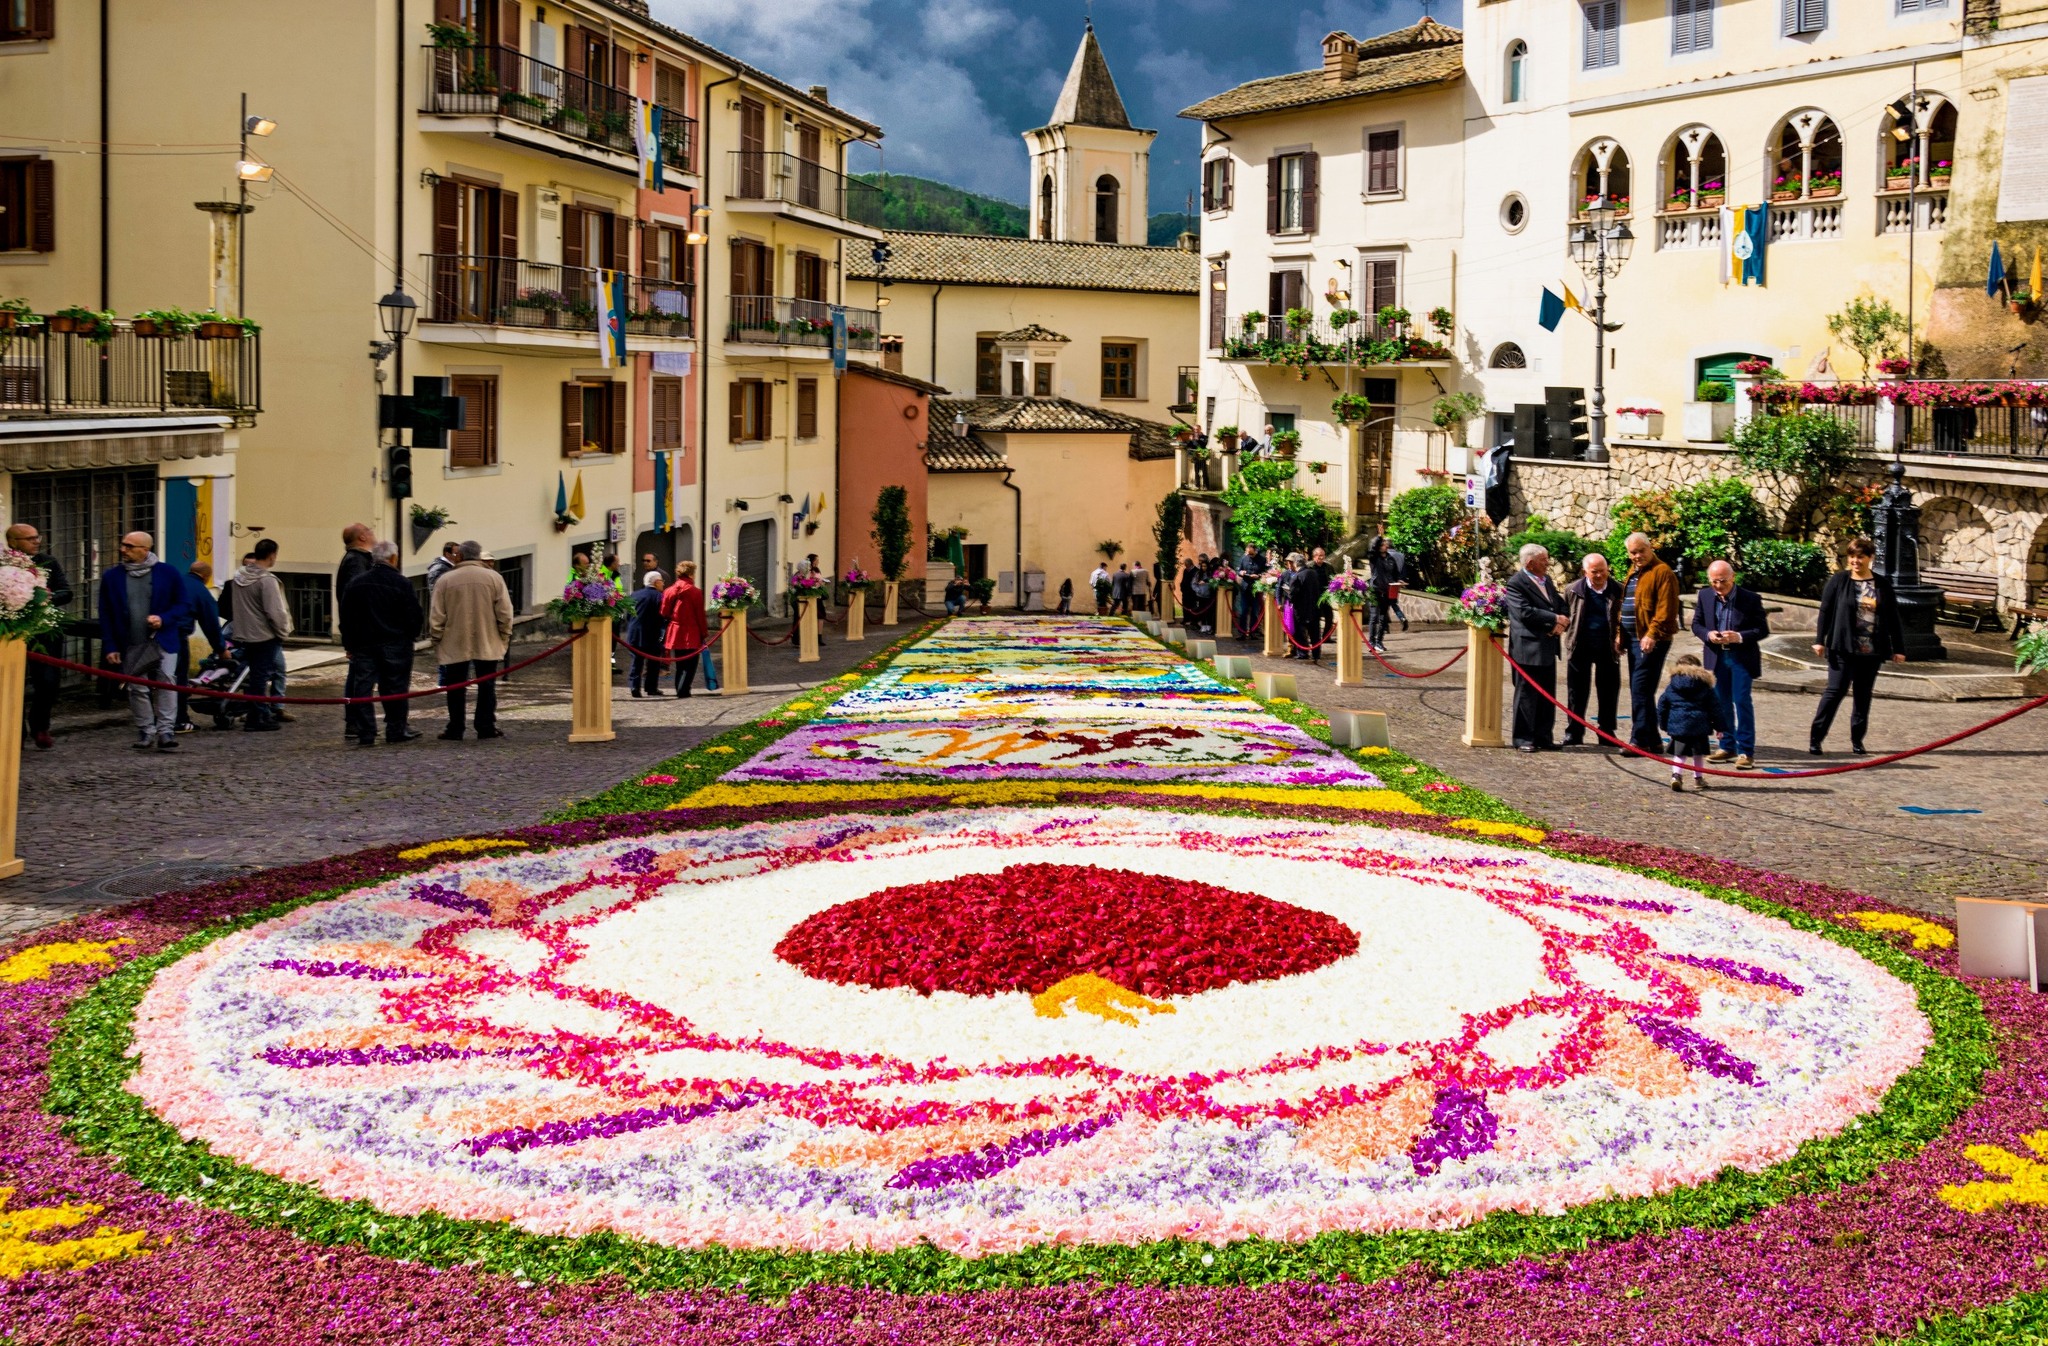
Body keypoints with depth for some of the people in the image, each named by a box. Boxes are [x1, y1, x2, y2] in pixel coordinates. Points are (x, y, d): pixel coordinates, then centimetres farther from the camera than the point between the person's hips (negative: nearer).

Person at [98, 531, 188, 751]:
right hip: (130, 646, 2)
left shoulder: (168, 573, -1)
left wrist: (163, 619, -16)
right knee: (137, 689, 6)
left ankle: (166, 731, -3)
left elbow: (181, 605, 2)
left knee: (165, 685, -8)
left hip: (163, 642, -2)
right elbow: (105, 615, 5)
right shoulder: (112, 577, 5)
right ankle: (146, 733, 16)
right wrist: (110, 646, 0)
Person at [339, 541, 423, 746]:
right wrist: (412, 634, 10)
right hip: (395, 644, -3)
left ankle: (366, 734, 3)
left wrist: (349, 644, 15)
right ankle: (396, 731, 11)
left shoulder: (356, 583, 5)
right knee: (395, 688, 6)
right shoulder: (402, 583, -9)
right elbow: (415, 615, -9)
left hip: (363, 644, 3)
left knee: (362, 687, 5)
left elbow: (346, 617, 8)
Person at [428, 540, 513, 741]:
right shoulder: (494, 578, -2)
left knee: (456, 688, 7)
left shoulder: (445, 580, -3)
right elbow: (505, 613, -2)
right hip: (487, 645, 0)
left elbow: (436, 618, -1)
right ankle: (486, 728, 6)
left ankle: (455, 730, 9)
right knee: (486, 686, 7)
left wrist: (437, 642, 10)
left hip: (455, 646, 0)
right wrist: (504, 639, 8)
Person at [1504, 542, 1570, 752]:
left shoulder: (1547, 580, 15)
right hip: (1528, 648, -8)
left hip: (1547, 648, 8)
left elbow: (1560, 604, 15)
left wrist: (1561, 623, -6)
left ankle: (1544, 737, 18)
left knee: (1547, 696, 11)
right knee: (1526, 695, -1)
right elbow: (1525, 612, -21)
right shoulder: (1516, 583, -11)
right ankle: (1523, 740, 5)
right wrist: (1555, 619, -16)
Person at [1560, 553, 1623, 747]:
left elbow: (1624, 619, 5)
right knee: (1577, 690, 4)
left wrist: (1620, 639, -8)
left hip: (1607, 648, 1)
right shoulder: (1573, 590, -1)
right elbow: (1565, 615, 7)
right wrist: (1571, 637, -4)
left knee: (1609, 691, 7)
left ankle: (1607, 731, 19)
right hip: (1581, 647, -1)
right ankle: (1574, 733, 11)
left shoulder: (1617, 590, 0)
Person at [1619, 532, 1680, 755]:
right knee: (1639, 690, 10)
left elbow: (1666, 609, -18)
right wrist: (1621, 635, 17)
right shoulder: (1633, 572, 19)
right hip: (1634, 638, 9)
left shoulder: (1662, 572, -10)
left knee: (1640, 689, -13)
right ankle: (1652, 741, 16)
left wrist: (1652, 635, -24)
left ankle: (1640, 740, -11)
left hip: (1651, 640, -9)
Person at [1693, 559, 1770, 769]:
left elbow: (1763, 629, -8)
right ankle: (1727, 746, 22)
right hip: (1716, 657, 4)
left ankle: (1746, 751, -2)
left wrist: (1740, 637, -24)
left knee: (1742, 702, -6)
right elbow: (1696, 624, 8)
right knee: (1722, 703, 11)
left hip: (1742, 657, -4)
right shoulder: (1704, 596, 1)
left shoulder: (1751, 598, -10)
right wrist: (1708, 634, -14)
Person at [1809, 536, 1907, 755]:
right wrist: (1819, 640, -7)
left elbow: (1893, 619, 9)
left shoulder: (1882, 585, 6)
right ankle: (1816, 738, -4)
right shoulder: (1839, 580, 0)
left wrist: (1898, 648, 7)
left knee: (1863, 695, 9)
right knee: (1835, 690, -8)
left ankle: (1857, 739, 19)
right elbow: (1825, 611, -1)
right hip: (1843, 649, -3)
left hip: (1872, 651, 3)